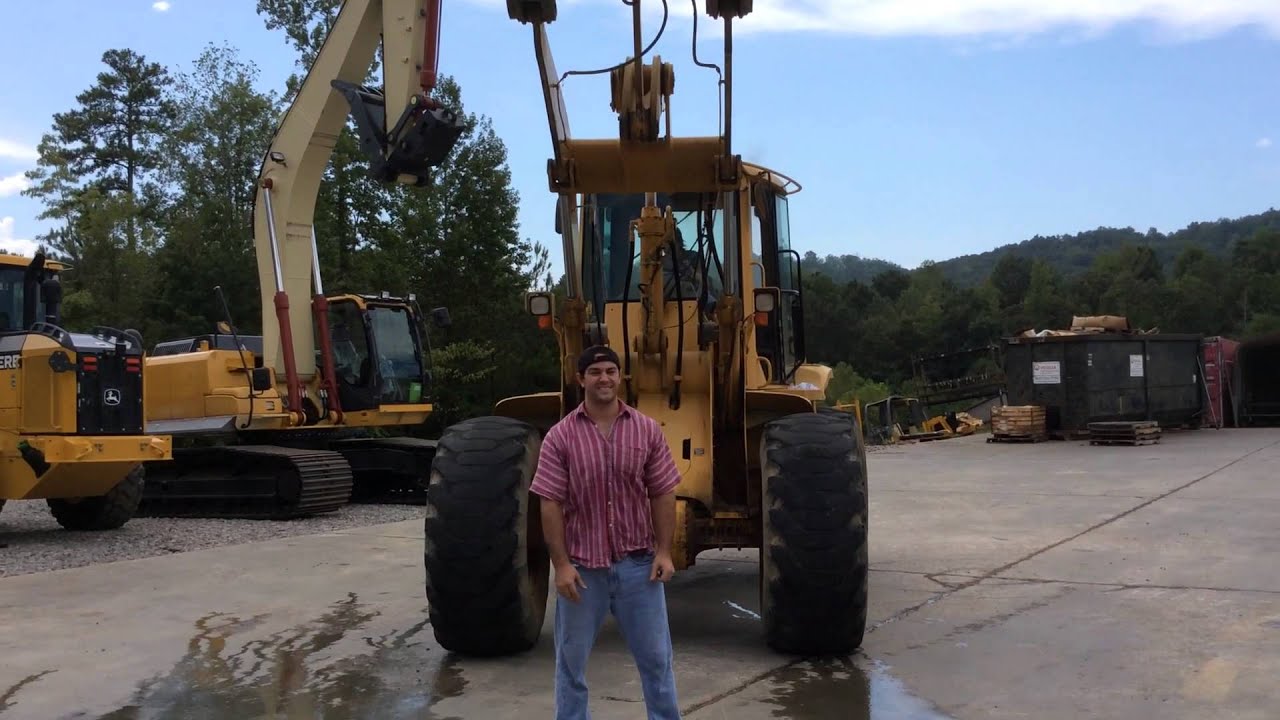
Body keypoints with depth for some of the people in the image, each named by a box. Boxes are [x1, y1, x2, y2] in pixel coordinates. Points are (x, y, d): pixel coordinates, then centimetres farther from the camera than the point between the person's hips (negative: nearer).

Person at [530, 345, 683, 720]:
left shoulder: (647, 429, -1)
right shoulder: (560, 436, -6)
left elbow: (662, 495, 2)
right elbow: (551, 505, -7)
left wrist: (664, 552, -4)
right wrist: (561, 564, -11)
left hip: (638, 562, 1)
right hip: (582, 566, -1)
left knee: (656, 657, 12)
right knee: (571, 661, 12)